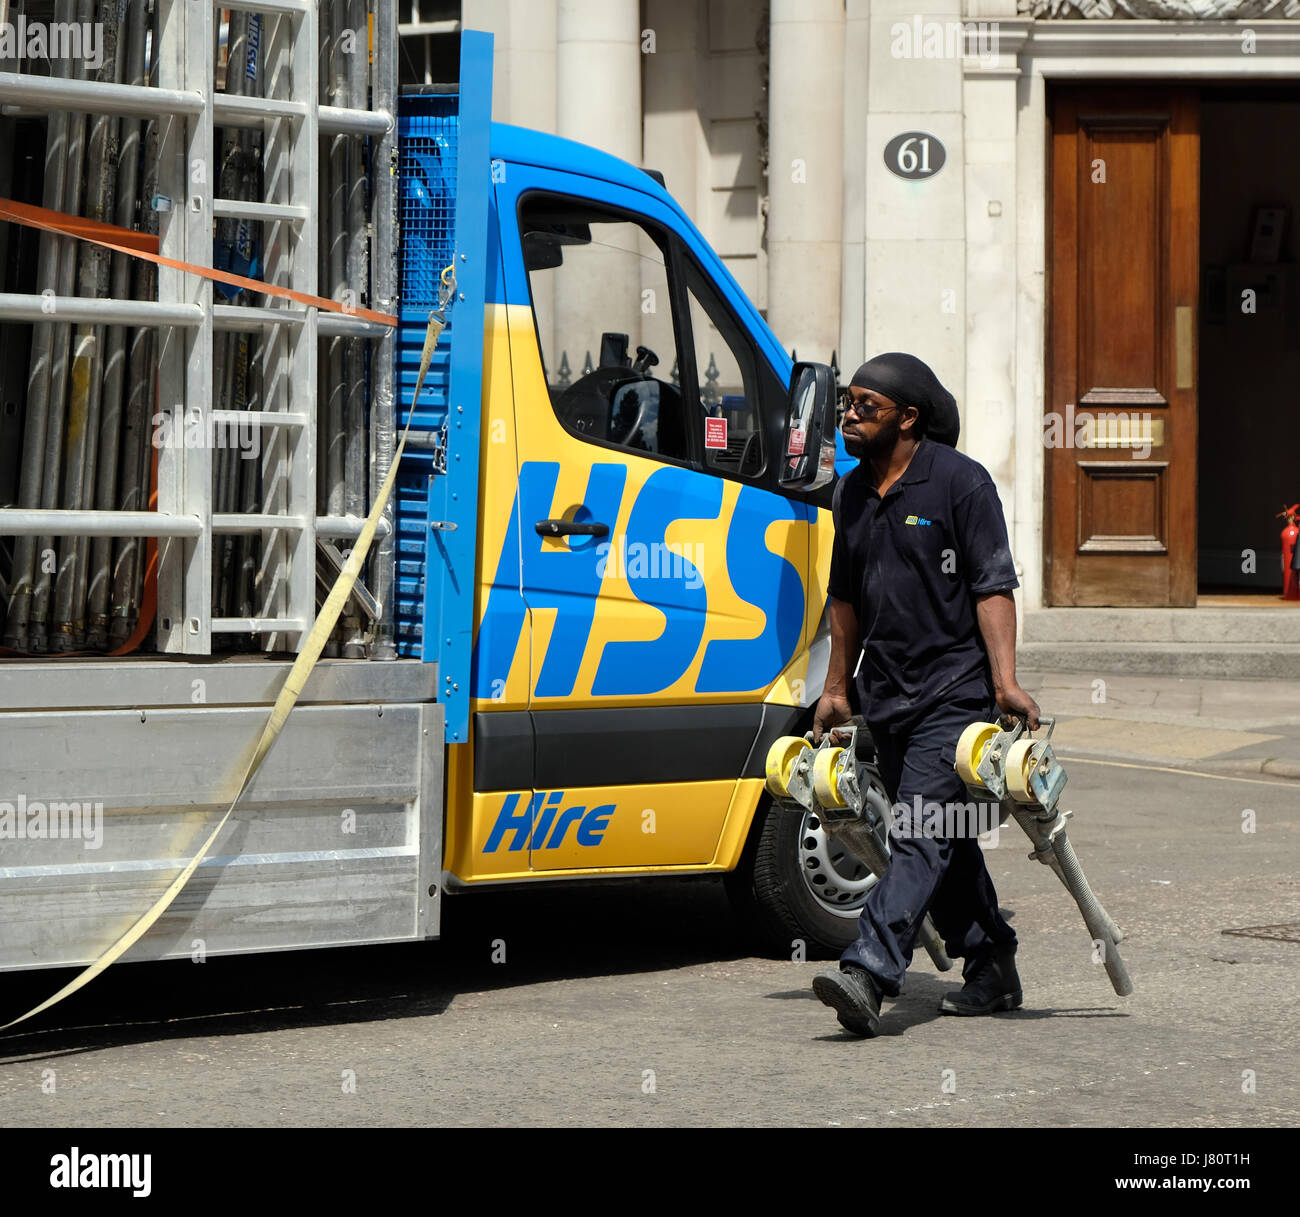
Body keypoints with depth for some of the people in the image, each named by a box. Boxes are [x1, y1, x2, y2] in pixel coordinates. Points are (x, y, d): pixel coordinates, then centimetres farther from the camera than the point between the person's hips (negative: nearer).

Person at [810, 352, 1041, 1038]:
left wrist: (1004, 682, -21)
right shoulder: (851, 493, 13)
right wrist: (836, 687, 20)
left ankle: (868, 975, -28)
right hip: (886, 695, 8)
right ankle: (992, 971, 22)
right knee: (943, 840, 12)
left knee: (922, 833, -16)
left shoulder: (960, 481, -8)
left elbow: (993, 587, -12)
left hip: (954, 689, -8)